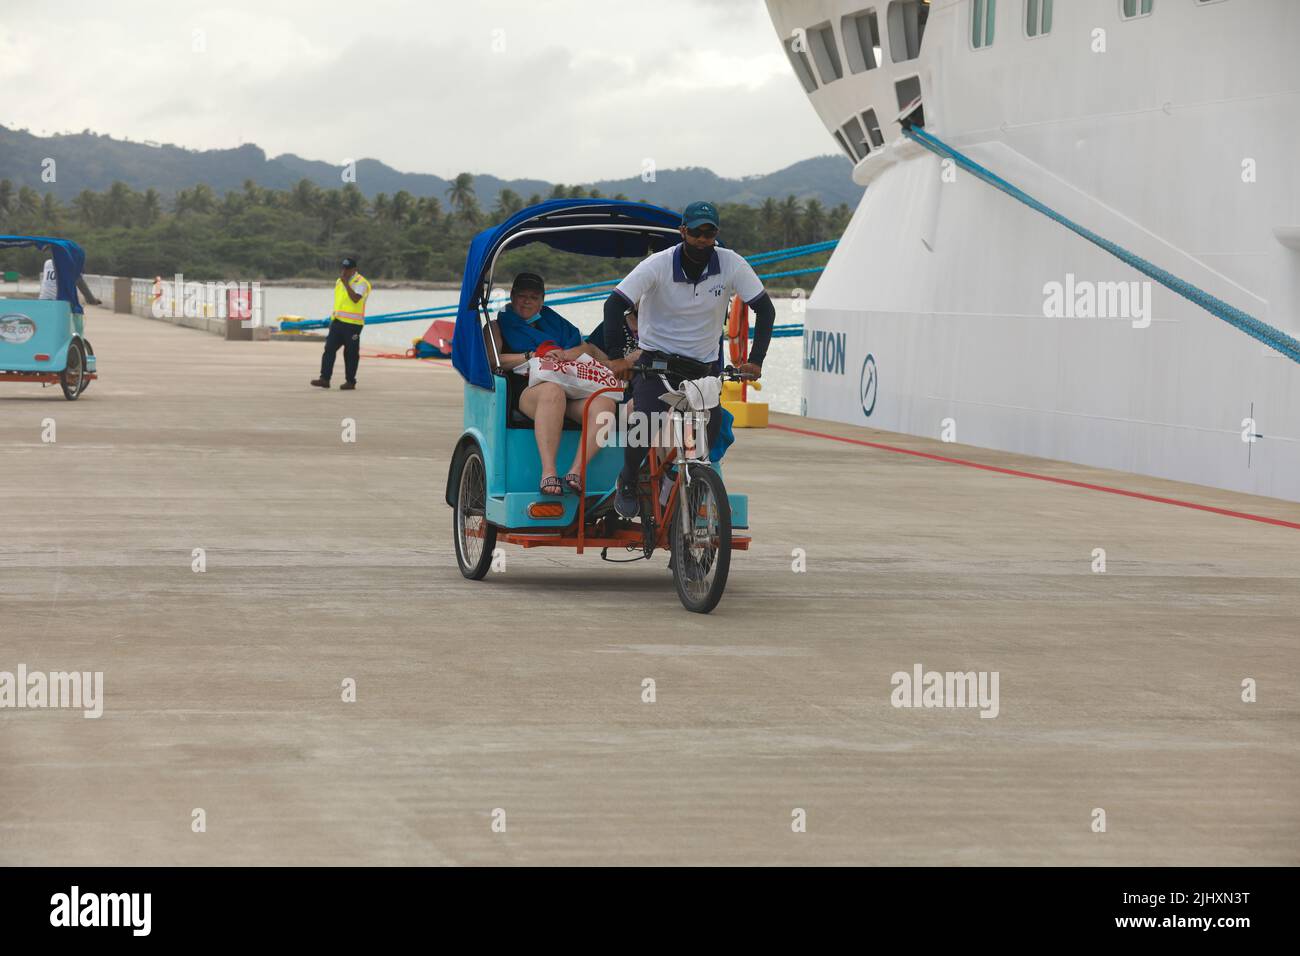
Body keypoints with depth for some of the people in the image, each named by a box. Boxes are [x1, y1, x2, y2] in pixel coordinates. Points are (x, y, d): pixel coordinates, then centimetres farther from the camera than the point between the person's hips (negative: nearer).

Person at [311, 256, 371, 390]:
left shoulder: (361, 283, -8)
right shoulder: (339, 282, 16)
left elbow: (355, 298, -25)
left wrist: (346, 283, -21)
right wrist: (332, 319, 23)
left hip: (352, 324, -7)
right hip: (337, 322, 7)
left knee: (351, 353, 0)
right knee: (329, 349, -3)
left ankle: (350, 381, 9)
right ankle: (324, 379, -5)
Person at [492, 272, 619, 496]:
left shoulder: (552, 319, 33)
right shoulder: (501, 323, 21)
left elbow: (587, 348, 24)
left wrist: (565, 355, 3)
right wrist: (532, 356, -9)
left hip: (572, 392, 4)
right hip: (527, 391, -4)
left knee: (604, 402, -30)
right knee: (552, 392, -42)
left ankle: (576, 471, -41)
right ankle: (548, 473, -53)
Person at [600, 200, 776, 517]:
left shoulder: (731, 264, -10)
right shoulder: (658, 265, -15)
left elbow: (765, 308, -7)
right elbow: (614, 304, -19)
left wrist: (756, 360, -18)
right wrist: (616, 357, -30)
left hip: (704, 366, 2)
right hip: (656, 360, -2)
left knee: (712, 427, -18)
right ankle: (628, 484, 1)